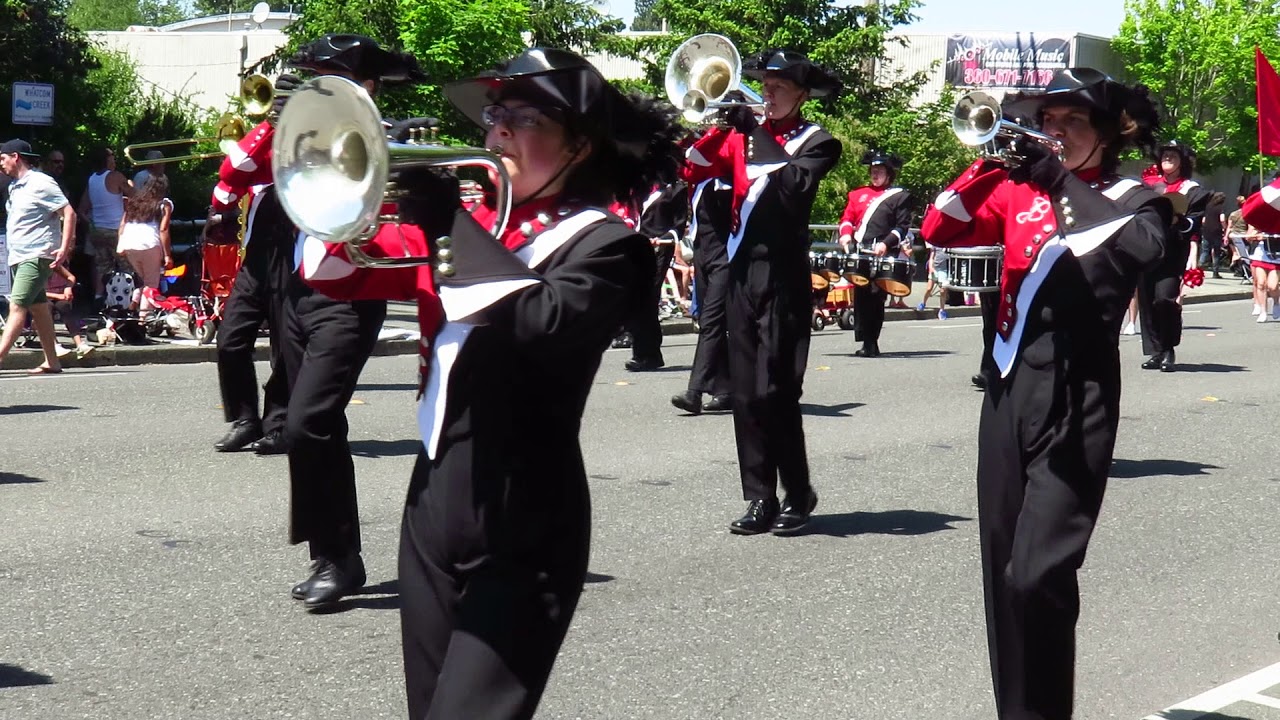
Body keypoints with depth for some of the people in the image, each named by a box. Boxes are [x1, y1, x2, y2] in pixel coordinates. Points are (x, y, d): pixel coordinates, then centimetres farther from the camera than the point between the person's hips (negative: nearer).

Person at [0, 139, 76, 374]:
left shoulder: (40, 183, -11)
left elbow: (69, 213, -15)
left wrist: (64, 248, -21)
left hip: (37, 256, -9)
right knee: (38, 308, 10)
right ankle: (51, 362, 14)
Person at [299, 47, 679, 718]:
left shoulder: (605, 244, -5)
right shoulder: (471, 223, 14)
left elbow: (541, 322, -26)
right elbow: (335, 272, 12)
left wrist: (450, 226, -19)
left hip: (520, 533, -7)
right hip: (433, 506, 7)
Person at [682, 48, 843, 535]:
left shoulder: (817, 142, 1)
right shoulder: (743, 133, 16)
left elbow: (794, 182, -18)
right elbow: (692, 171, 7)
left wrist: (757, 132, -17)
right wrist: (720, 126, -5)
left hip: (784, 276, -5)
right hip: (742, 272, 5)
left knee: (775, 391, -8)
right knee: (746, 393, 4)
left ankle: (799, 494, 5)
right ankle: (760, 499, 9)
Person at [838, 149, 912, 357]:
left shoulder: (900, 197, 6)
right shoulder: (858, 194, 19)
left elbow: (903, 227, 0)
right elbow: (847, 218, 18)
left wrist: (886, 244, -15)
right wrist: (846, 234, -4)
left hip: (883, 257, -4)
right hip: (859, 254, 4)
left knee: (875, 298, -7)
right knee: (860, 296, 0)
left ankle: (871, 343, -3)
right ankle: (865, 341, 6)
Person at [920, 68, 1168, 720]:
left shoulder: (1135, 200, 3)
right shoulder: (1019, 188, 14)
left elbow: (1136, 249, -19)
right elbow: (939, 229, 6)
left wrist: (1060, 180, -17)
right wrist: (993, 162, -6)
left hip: (1076, 402, -5)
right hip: (1009, 389, 5)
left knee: (1037, 576, -17)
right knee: (1003, 572, 9)